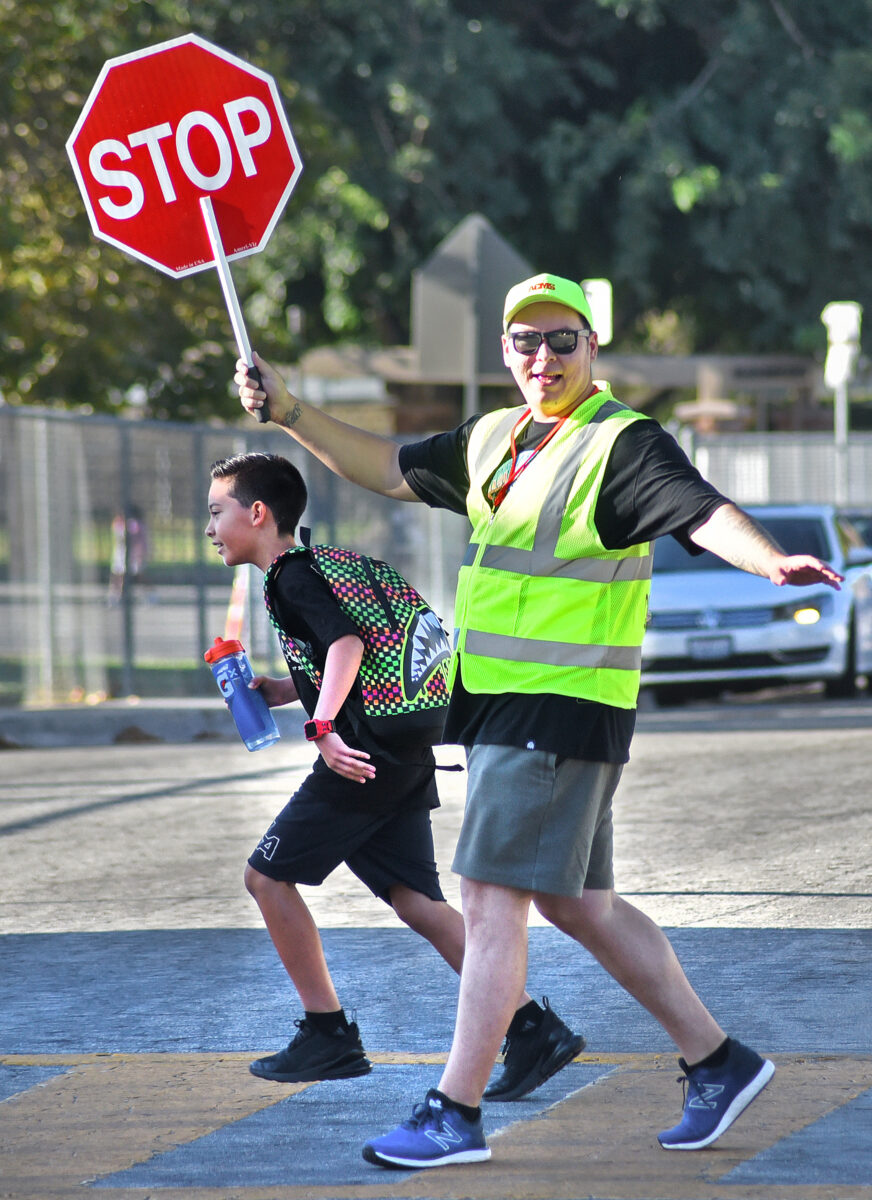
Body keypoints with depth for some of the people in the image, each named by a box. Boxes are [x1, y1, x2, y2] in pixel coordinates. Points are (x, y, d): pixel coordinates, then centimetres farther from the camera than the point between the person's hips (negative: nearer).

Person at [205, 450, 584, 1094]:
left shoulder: (292, 577, -8)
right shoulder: (313, 570, 22)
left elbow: (346, 643, -25)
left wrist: (325, 726, -35)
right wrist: (276, 690, 24)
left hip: (364, 759, -9)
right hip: (406, 760, 9)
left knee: (267, 874, 3)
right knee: (417, 902, 5)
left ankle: (329, 1035, 5)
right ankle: (536, 1028, -5)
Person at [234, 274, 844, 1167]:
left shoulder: (622, 443, -12)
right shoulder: (493, 439, 14)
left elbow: (703, 513, -27)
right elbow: (388, 468, 25)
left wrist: (773, 561, -46)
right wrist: (290, 414, 15)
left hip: (562, 708, -9)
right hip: (501, 707, 9)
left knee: (491, 898, -9)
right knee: (574, 904, 14)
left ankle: (455, 1114, -4)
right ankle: (717, 1062, 24)